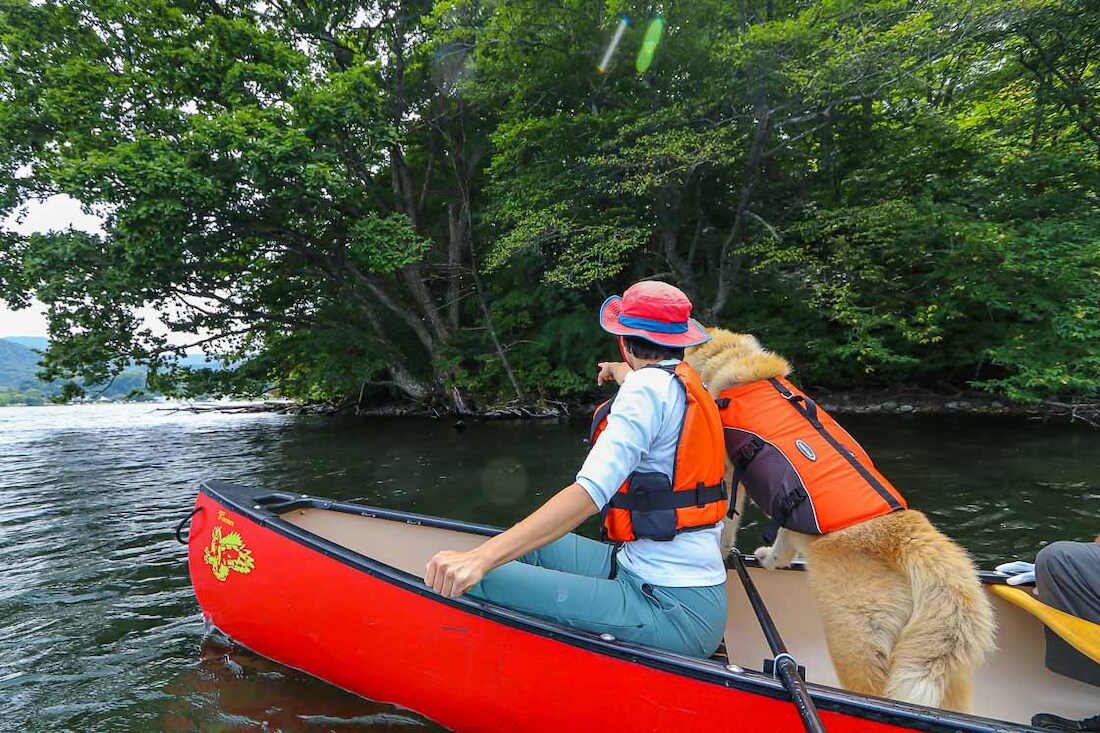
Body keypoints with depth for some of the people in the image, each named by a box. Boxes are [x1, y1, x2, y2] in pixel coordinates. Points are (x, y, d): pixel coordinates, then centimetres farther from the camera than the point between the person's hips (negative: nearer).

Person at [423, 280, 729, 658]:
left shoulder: (650, 386, -15)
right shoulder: (687, 384, 11)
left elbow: (592, 490, -28)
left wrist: (482, 557, -33)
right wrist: (624, 375, 56)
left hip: (672, 611, -10)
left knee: (480, 584, -16)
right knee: (529, 542, 16)